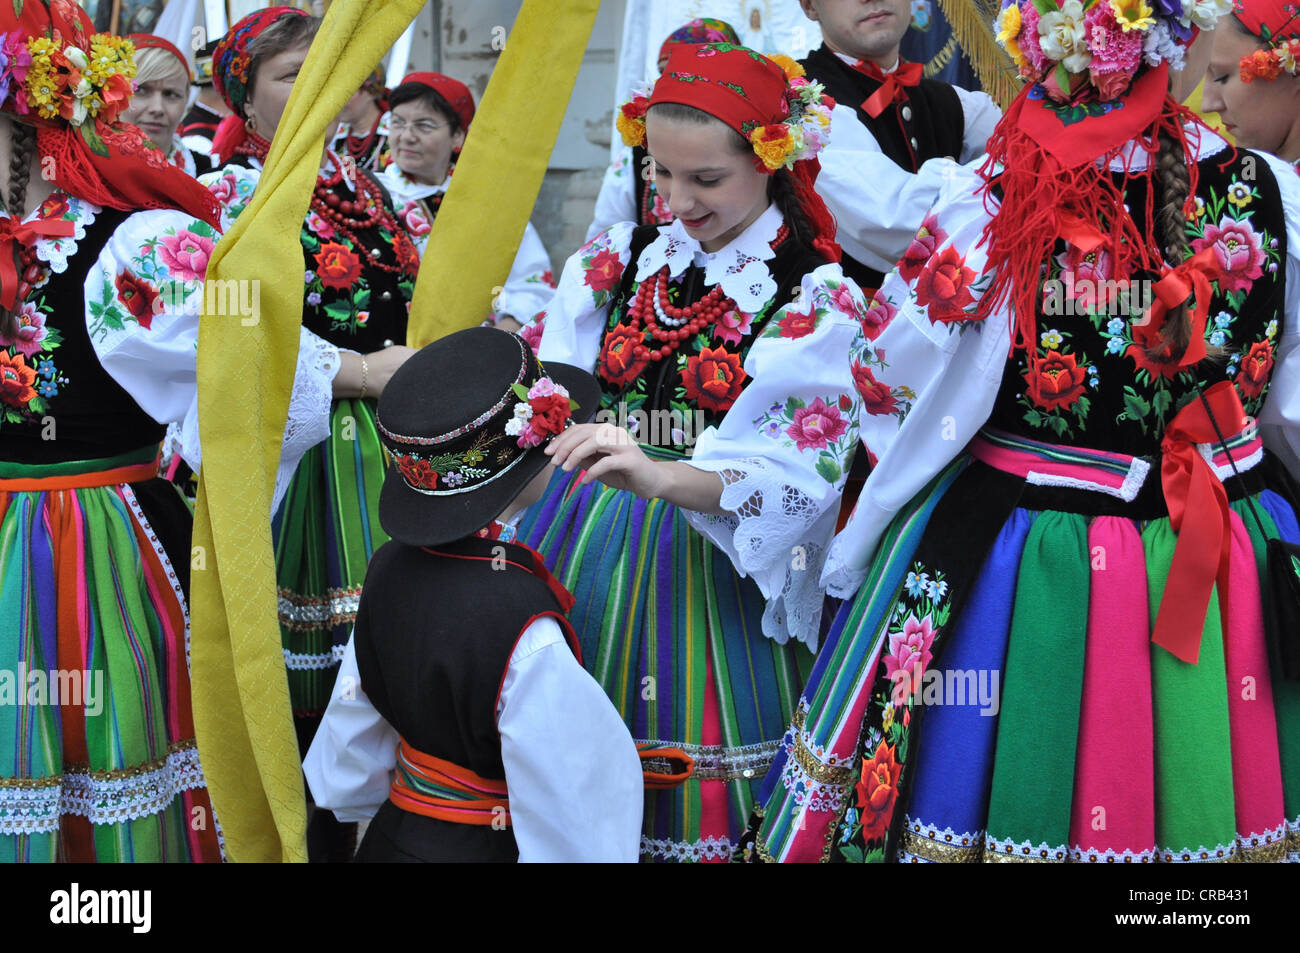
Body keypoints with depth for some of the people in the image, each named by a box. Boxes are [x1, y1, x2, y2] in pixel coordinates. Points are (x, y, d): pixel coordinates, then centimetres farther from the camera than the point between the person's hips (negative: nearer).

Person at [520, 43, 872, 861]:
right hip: (584, 549, 3)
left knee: (694, 795, 2)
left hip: (710, 563, -3)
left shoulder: (815, 296, -6)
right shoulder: (618, 261, 7)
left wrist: (661, 477, -36)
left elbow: (799, 468, -19)